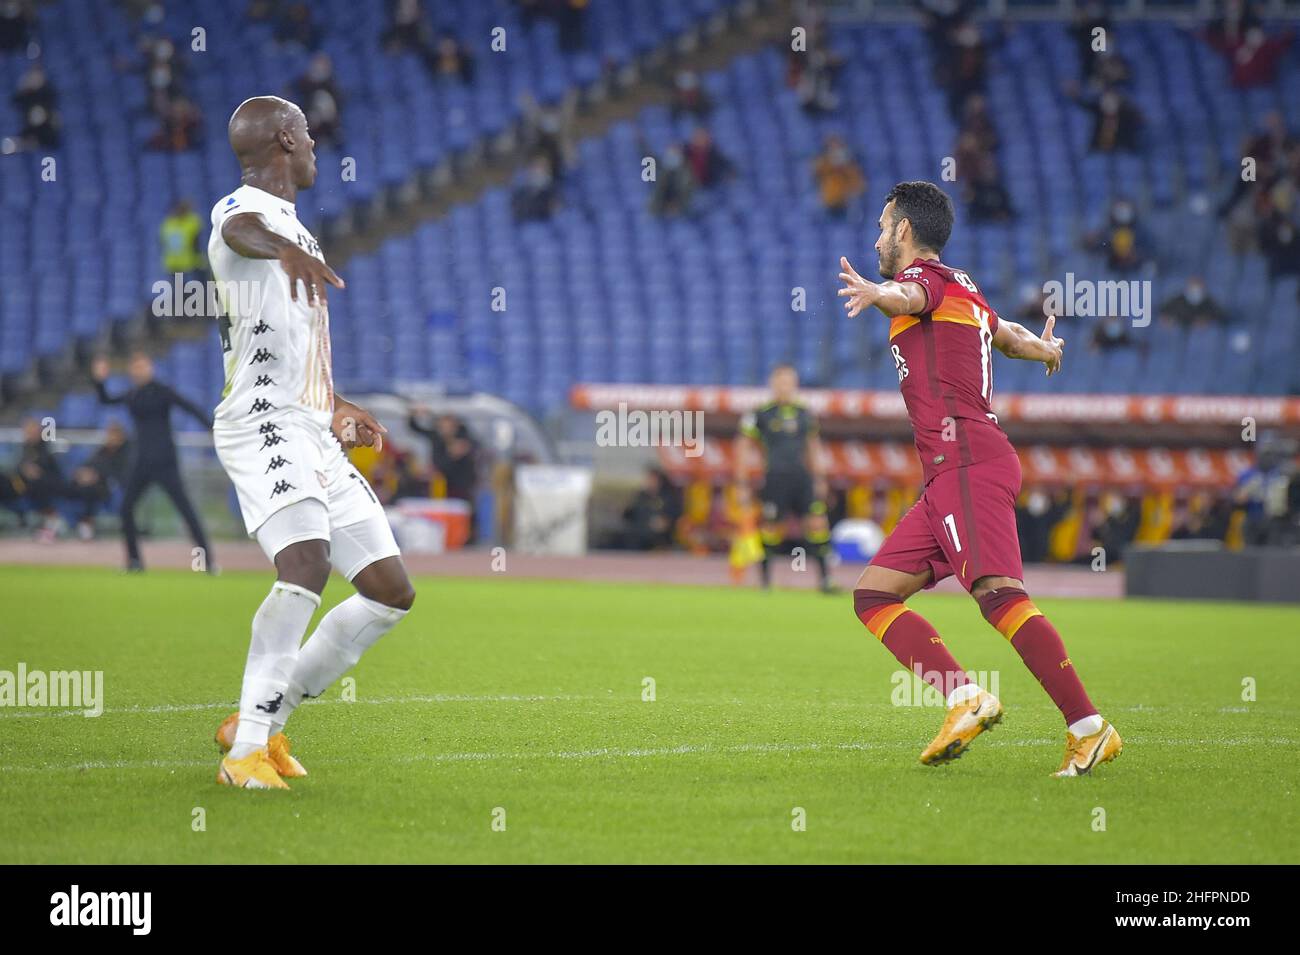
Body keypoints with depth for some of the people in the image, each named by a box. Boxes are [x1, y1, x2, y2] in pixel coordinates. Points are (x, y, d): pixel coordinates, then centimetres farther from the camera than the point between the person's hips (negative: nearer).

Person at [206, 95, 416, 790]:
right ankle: (245, 751, -26)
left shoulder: (291, 229, 25)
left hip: (314, 436, 10)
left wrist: (336, 407, 46)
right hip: (263, 426, -10)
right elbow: (242, 230, -34)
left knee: (390, 590, 6)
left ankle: (261, 719, 12)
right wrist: (289, 250, -56)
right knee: (306, 566, -29)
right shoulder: (243, 208, -6)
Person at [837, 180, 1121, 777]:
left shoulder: (929, 276, 2)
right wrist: (1046, 349, 72)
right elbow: (1012, 338, 49)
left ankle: (1088, 726, -30)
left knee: (998, 593, -24)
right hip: (949, 477, 10)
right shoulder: (964, 292, 29)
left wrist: (877, 295, -48)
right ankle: (965, 698, -13)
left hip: (967, 459, -10)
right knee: (872, 596, 4)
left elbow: (909, 297, -25)